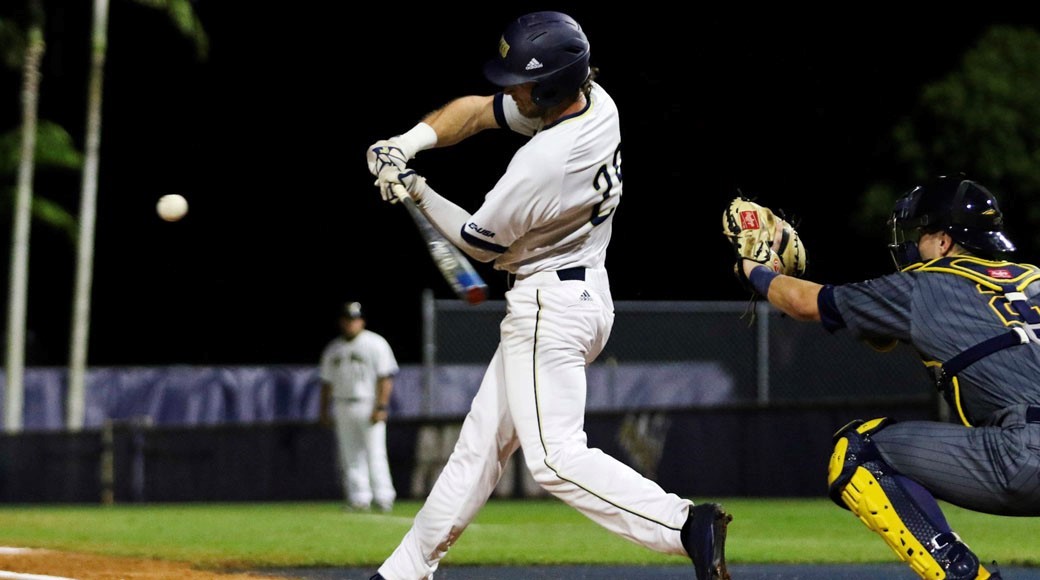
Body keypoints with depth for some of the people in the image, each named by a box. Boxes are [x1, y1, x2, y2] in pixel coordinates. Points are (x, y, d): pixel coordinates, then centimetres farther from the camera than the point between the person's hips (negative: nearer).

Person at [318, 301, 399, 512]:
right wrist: (324, 409, 12)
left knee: (374, 452, -10)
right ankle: (359, 497, 7)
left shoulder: (375, 344, -2)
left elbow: (386, 378, -7)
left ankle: (383, 497, -10)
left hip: (369, 405, -5)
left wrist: (381, 406, -15)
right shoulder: (333, 349, 14)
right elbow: (327, 382, 18)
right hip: (343, 406, 5)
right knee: (350, 455, 4)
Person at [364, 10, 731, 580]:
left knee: (554, 456, -14)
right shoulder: (597, 102, -1)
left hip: (550, 309, -10)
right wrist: (408, 143, -5)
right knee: (481, 442, 15)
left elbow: (480, 242, -9)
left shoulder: (542, 162, -28)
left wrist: (417, 192, 3)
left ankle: (685, 524, -23)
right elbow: (475, 111, 9)